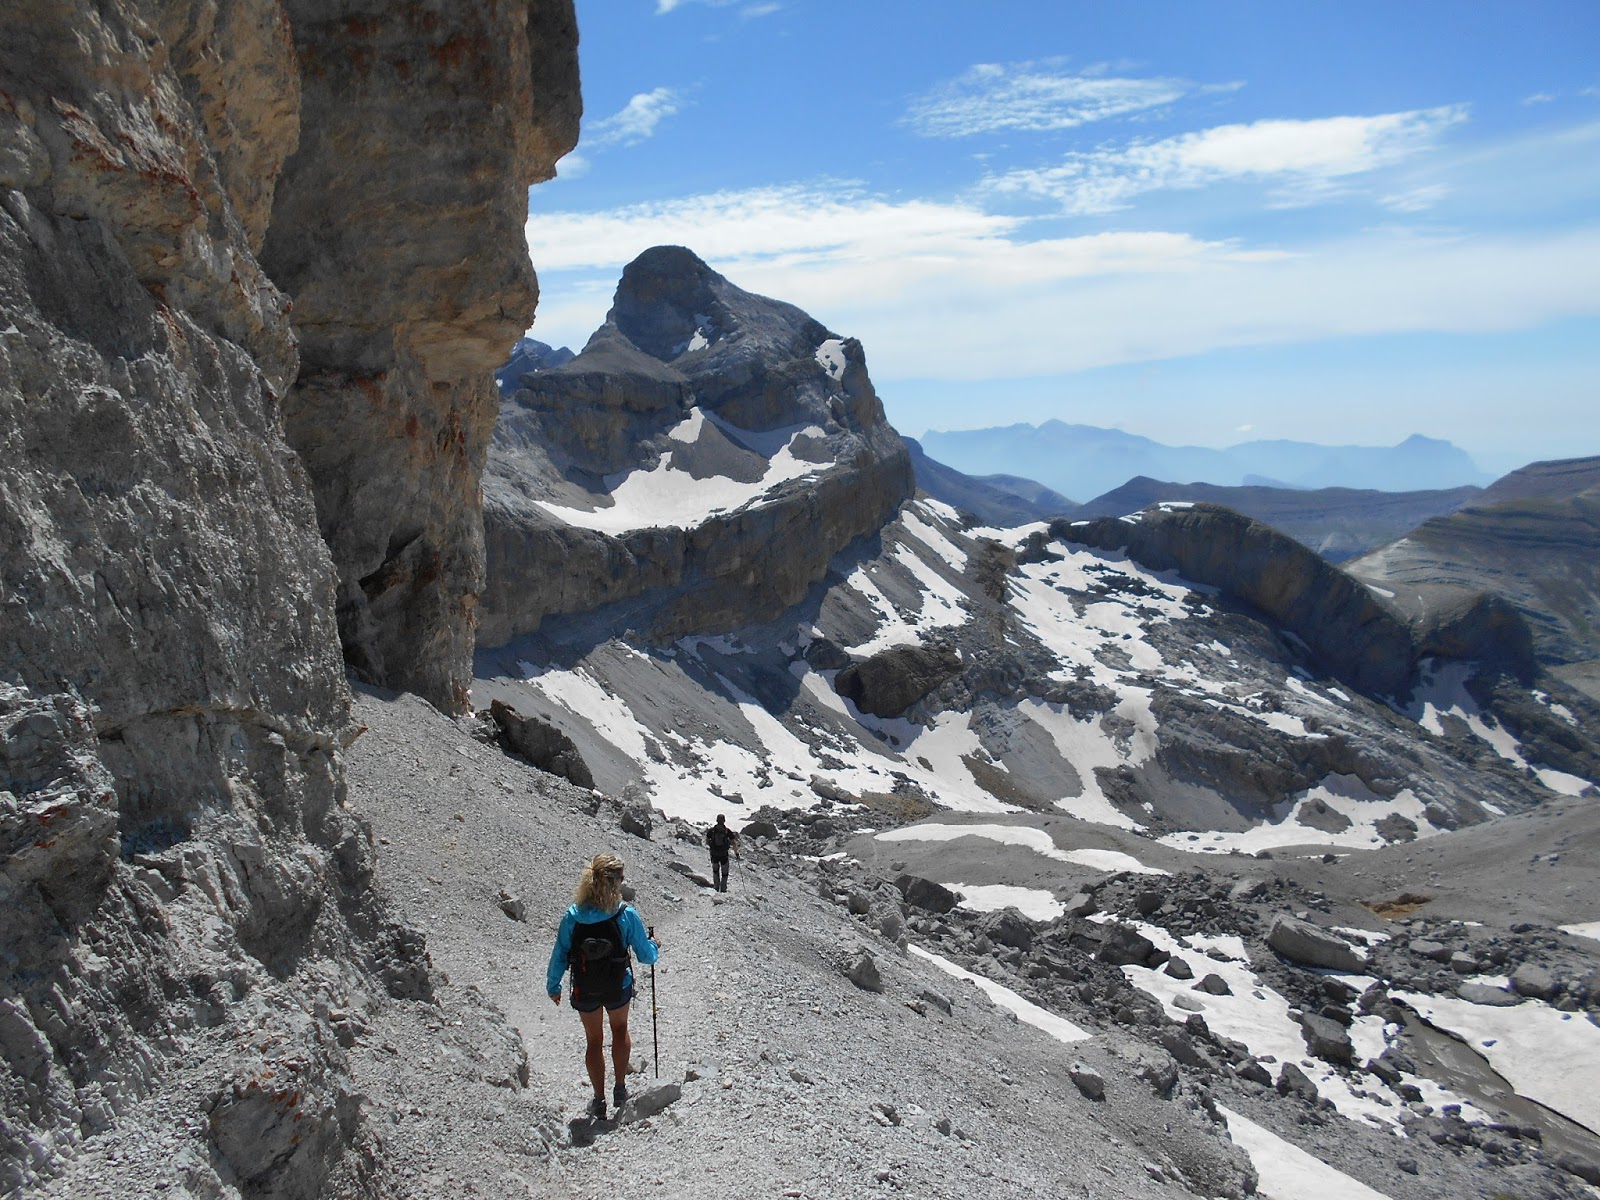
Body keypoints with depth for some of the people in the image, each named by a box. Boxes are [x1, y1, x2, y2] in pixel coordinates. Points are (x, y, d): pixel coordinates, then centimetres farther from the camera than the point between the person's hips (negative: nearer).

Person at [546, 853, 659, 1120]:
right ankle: (620, 1089, 37)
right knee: (620, 1029, 30)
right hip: (618, 989, -1)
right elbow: (646, 956, -12)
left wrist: (553, 986, 9)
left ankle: (599, 1100, 35)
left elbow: (559, 956, -7)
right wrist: (654, 947, 11)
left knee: (593, 1041, 24)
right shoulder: (626, 916, -23)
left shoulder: (571, 916, -19)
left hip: (585, 991, 1)